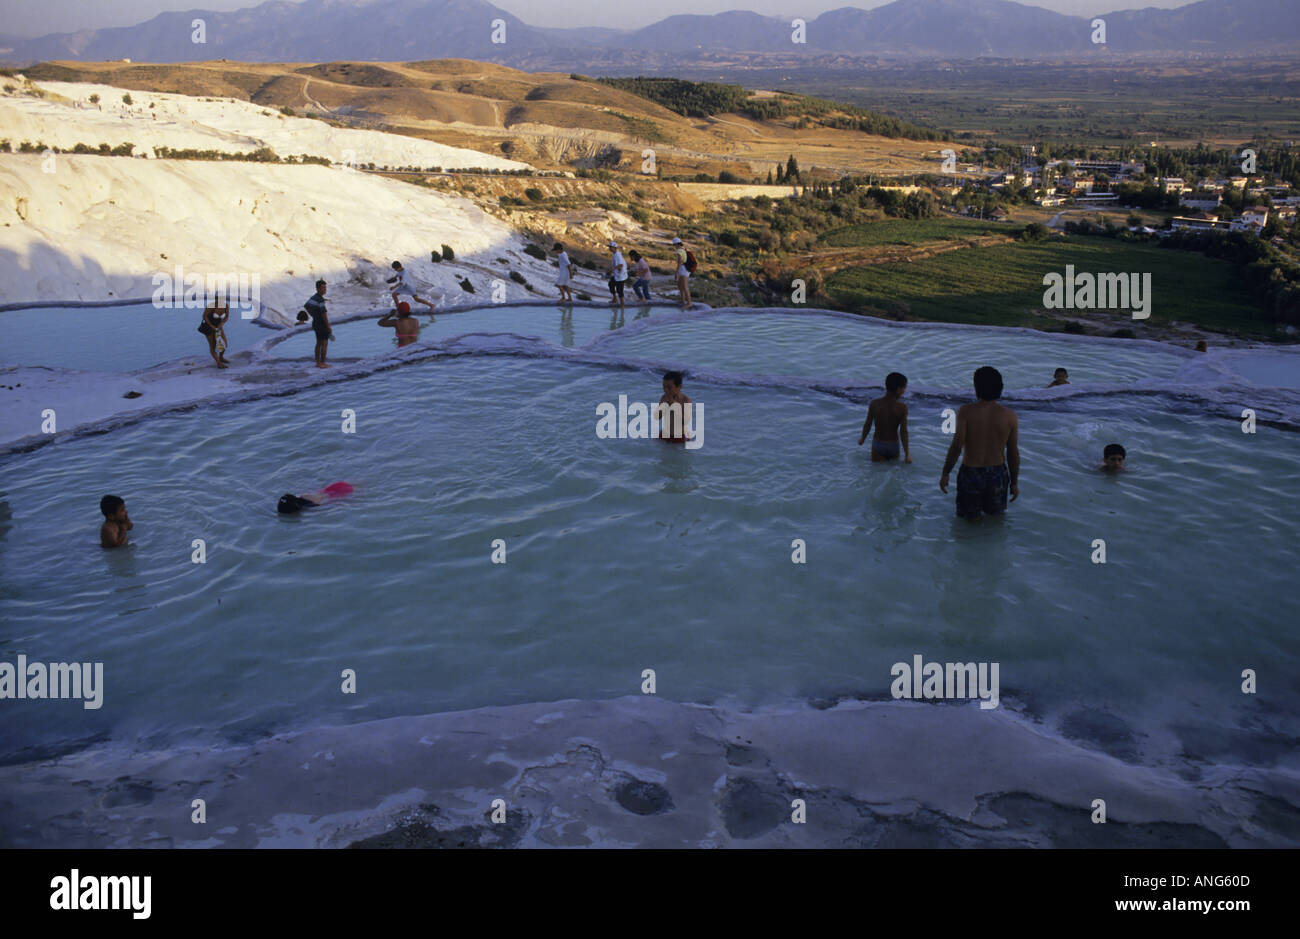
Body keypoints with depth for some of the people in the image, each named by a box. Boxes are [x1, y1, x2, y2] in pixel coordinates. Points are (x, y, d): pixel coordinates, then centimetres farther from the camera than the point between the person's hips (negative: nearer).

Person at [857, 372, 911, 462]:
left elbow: (867, 425, -2)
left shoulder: (874, 404, -8)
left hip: (877, 445, 1)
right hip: (893, 445, -1)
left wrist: (862, 439, 18)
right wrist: (907, 455, -8)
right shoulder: (902, 408, -13)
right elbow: (903, 432, -14)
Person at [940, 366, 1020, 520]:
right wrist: (1014, 482, 10)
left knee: (970, 520, 13)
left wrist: (945, 474, -6)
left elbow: (957, 446, -18)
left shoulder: (966, 411, -14)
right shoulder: (1009, 415, -7)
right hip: (998, 475, 2)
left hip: (970, 474, -2)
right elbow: (1013, 453, -2)